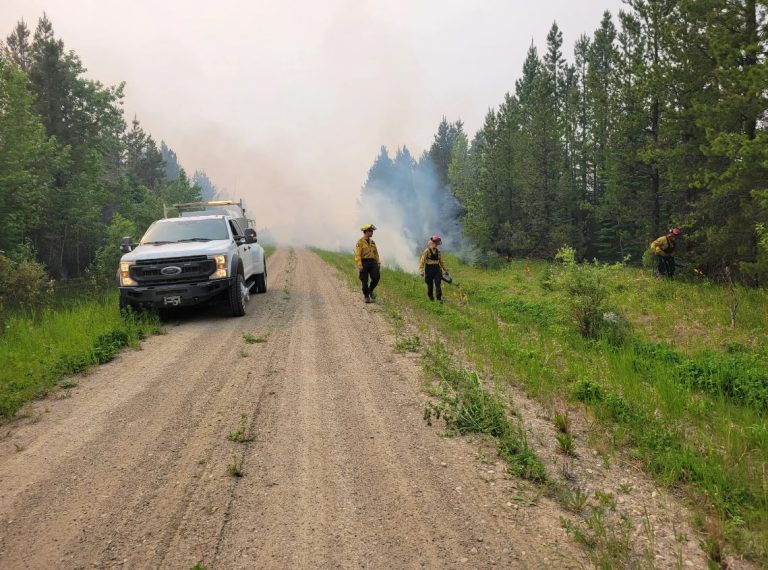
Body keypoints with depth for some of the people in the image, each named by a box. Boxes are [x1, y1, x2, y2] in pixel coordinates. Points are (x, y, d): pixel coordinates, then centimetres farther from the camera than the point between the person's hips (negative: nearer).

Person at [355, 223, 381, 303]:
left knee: (376, 277, -11)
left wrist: (378, 263, 9)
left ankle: (370, 290, 15)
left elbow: (376, 253, 18)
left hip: (372, 262, 5)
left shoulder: (372, 242, 14)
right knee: (365, 281, 0)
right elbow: (357, 254, -12)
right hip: (364, 263, -5)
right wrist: (359, 265, -20)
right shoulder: (360, 242, -6)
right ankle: (366, 296, 14)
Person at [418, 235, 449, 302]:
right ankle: (431, 298, 22)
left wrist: (445, 270, 19)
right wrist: (421, 271, -14)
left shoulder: (438, 252, 8)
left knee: (438, 284, -9)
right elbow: (422, 261, -8)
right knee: (430, 285, 6)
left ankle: (439, 298, -11)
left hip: (437, 270, 3)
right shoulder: (427, 251, -6)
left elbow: (441, 262, 18)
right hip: (429, 270, -3)